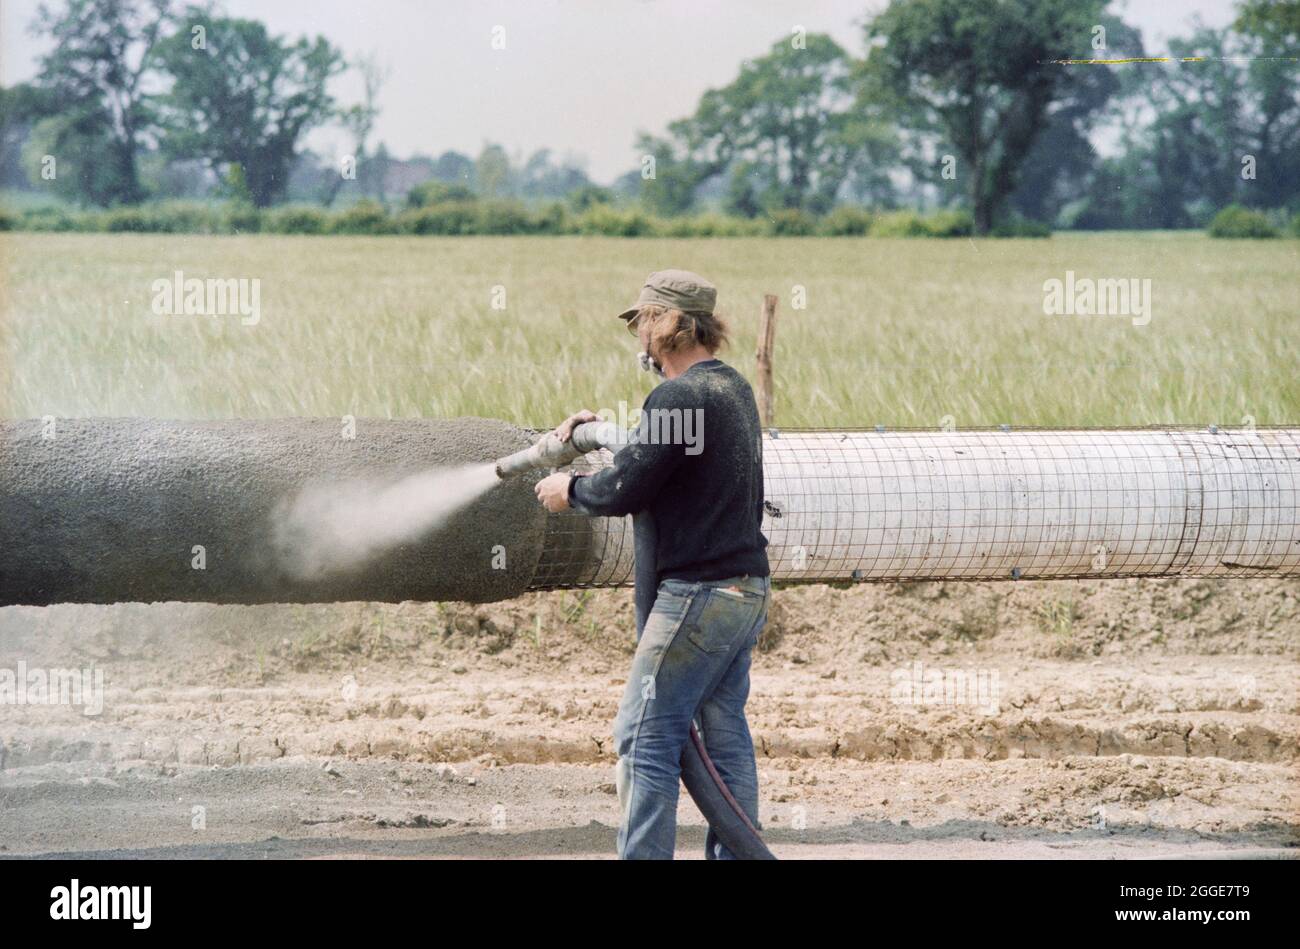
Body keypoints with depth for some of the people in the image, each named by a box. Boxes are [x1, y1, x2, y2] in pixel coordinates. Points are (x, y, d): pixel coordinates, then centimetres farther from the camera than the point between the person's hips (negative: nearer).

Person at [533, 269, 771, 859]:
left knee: (645, 738, -6)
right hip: (746, 589, 9)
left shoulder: (679, 397, -17)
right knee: (725, 735, 11)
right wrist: (601, 426, 19)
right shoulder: (733, 389, 13)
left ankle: (644, 856, -8)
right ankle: (735, 855, 12)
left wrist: (569, 491, 3)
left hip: (696, 596, -9)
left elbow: (622, 491, -16)